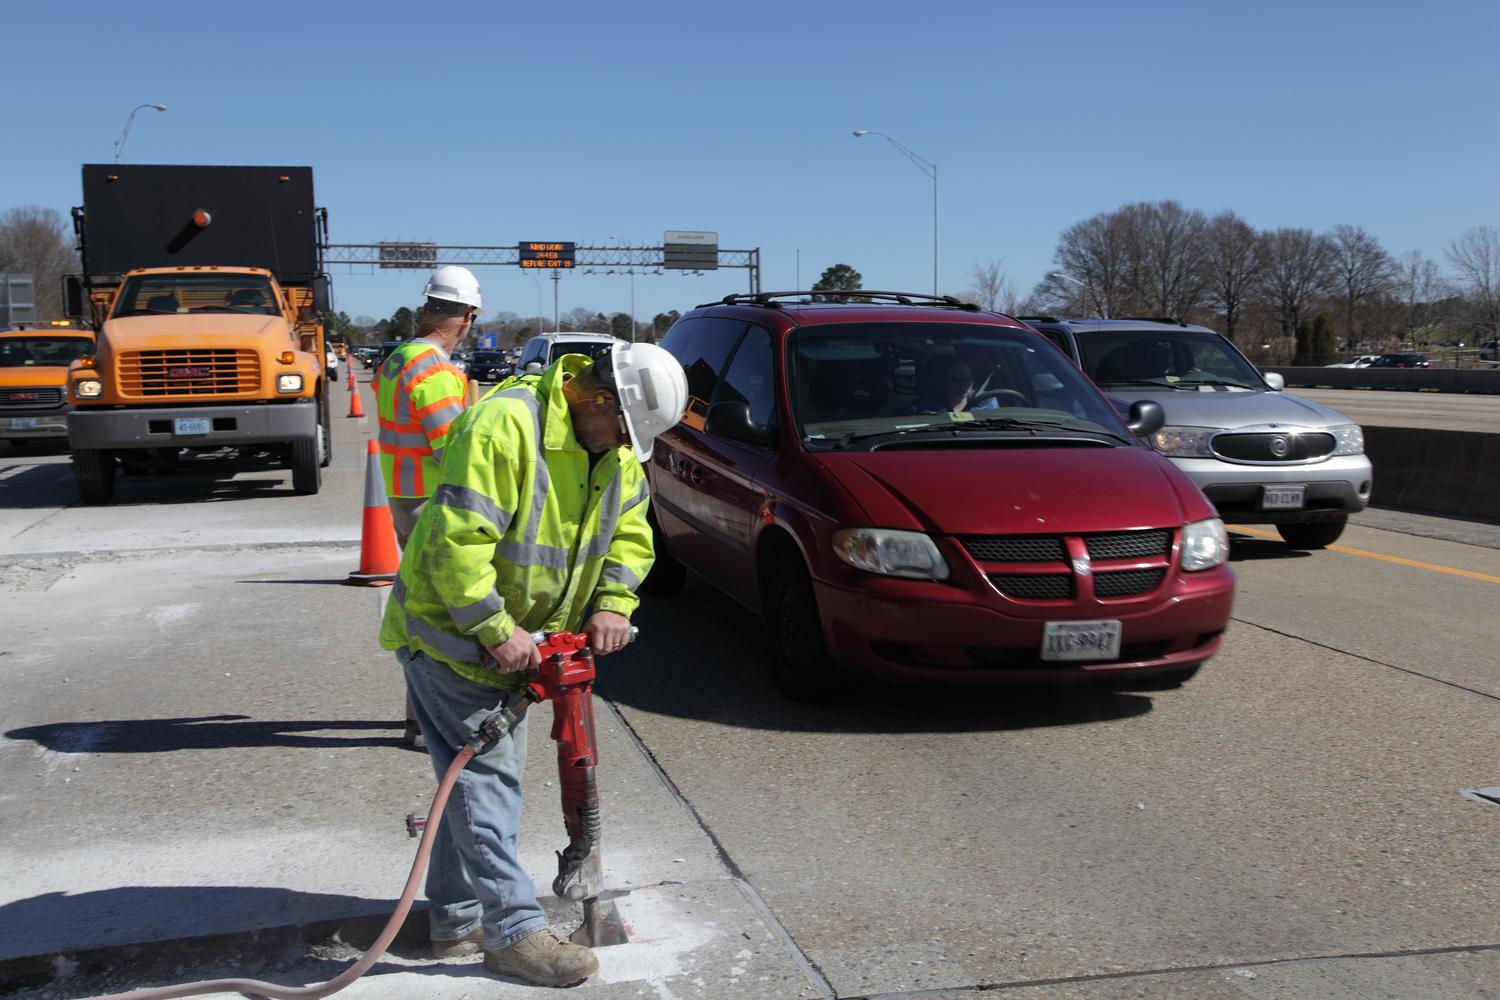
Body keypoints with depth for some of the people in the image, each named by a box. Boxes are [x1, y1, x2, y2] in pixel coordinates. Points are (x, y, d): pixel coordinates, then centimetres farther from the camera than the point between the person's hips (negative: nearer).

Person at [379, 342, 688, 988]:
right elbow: (455, 543, -31)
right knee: (485, 773, -8)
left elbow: (630, 530, 8)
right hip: (447, 629, -9)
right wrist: (495, 631, -27)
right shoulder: (504, 426, -29)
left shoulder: (615, 446, 0)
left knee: (486, 771, 15)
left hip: (511, 636, 9)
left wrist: (613, 604, -7)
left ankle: (457, 920, 27)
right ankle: (512, 930, 0)